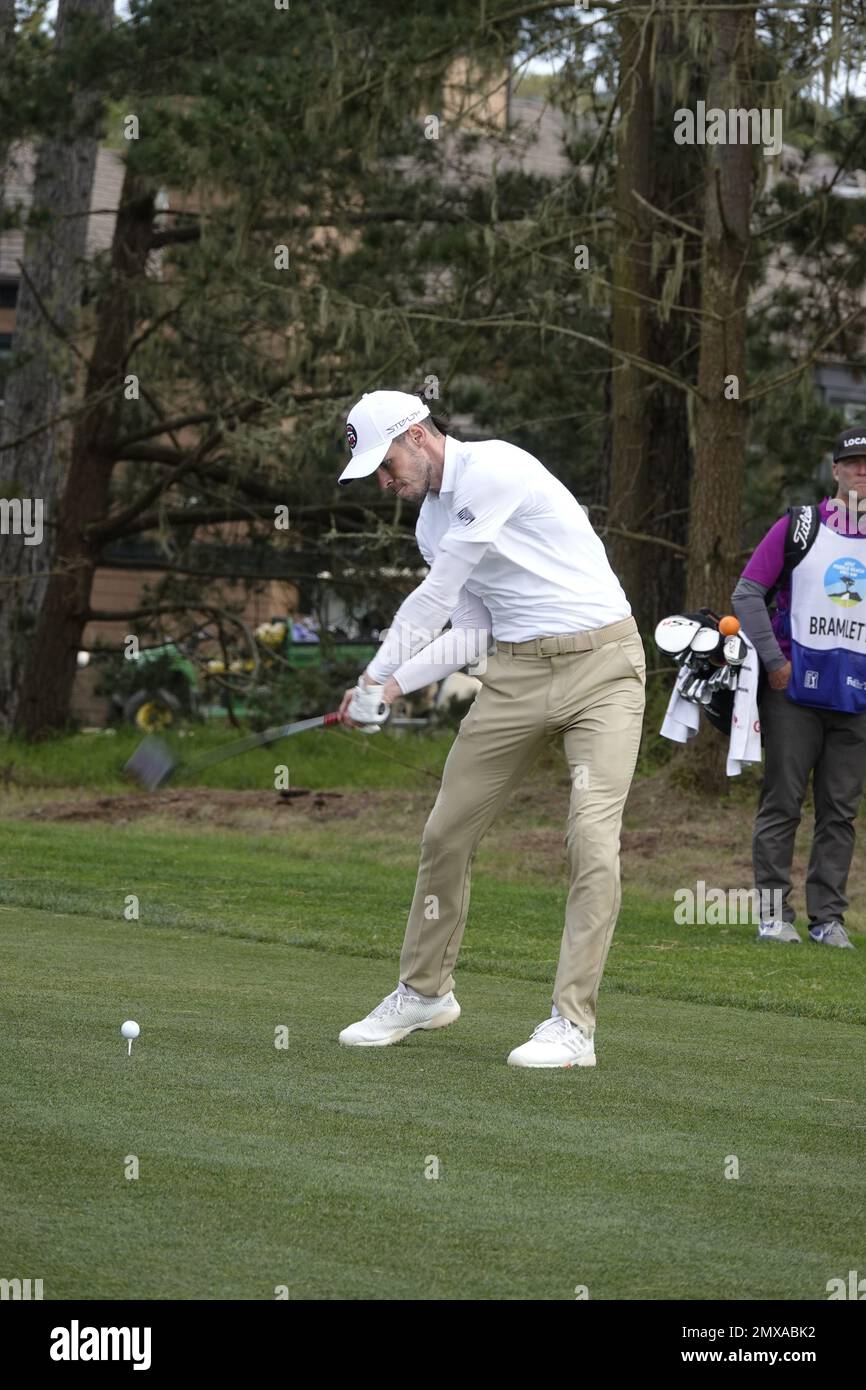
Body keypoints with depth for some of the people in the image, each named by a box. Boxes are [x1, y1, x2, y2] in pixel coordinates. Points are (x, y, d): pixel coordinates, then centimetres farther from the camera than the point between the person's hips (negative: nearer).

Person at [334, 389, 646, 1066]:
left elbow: (436, 598, -14)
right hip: (515, 673, 8)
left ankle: (573, 1024, -14)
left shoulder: (494, 469, -16)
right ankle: (425, 992, 25)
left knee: (593, 838, -17)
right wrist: (395, 684, -1)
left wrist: (377, 674, -5)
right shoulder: (433, 521, 12)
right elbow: (474, 631, 13)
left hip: (601, 662, -8)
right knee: (447, 832, 8)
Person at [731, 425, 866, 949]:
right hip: (795, 689, -2)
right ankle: (774, 911, 5)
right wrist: (774, 661, -6)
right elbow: (748, 594, 2)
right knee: (783, 802, -1)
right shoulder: (799, 528, 2)